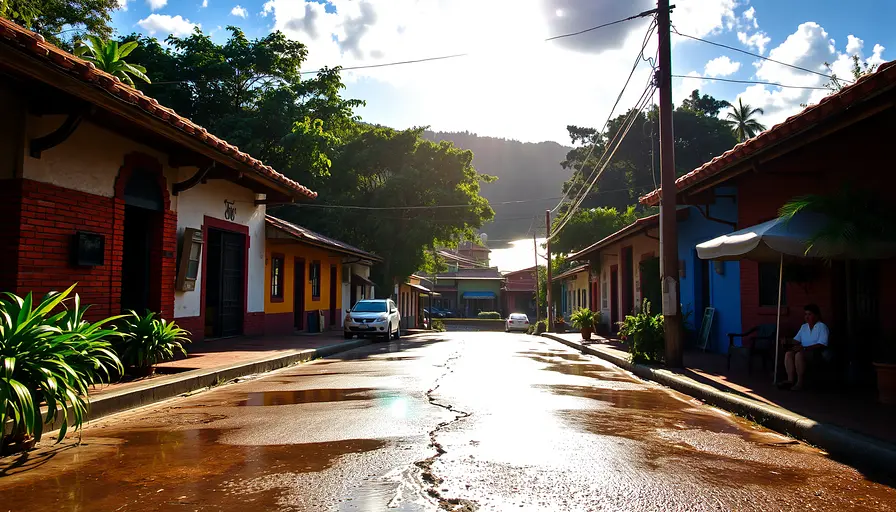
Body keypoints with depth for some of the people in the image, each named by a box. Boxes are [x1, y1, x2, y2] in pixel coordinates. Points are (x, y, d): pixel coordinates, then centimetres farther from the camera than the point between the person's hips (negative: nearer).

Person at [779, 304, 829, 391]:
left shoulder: (822, 327, -4)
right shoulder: (804, 327, 18)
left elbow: (822, 345, -16)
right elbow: (796, 340, 14)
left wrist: (804, 348, -24)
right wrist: (787, 341, -9)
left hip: (816, 352, -7)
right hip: (804, 351, 7)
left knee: (799, 354, -35)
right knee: (788, 353, -23)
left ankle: (800, 383, -29)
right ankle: (790, 380, -28)